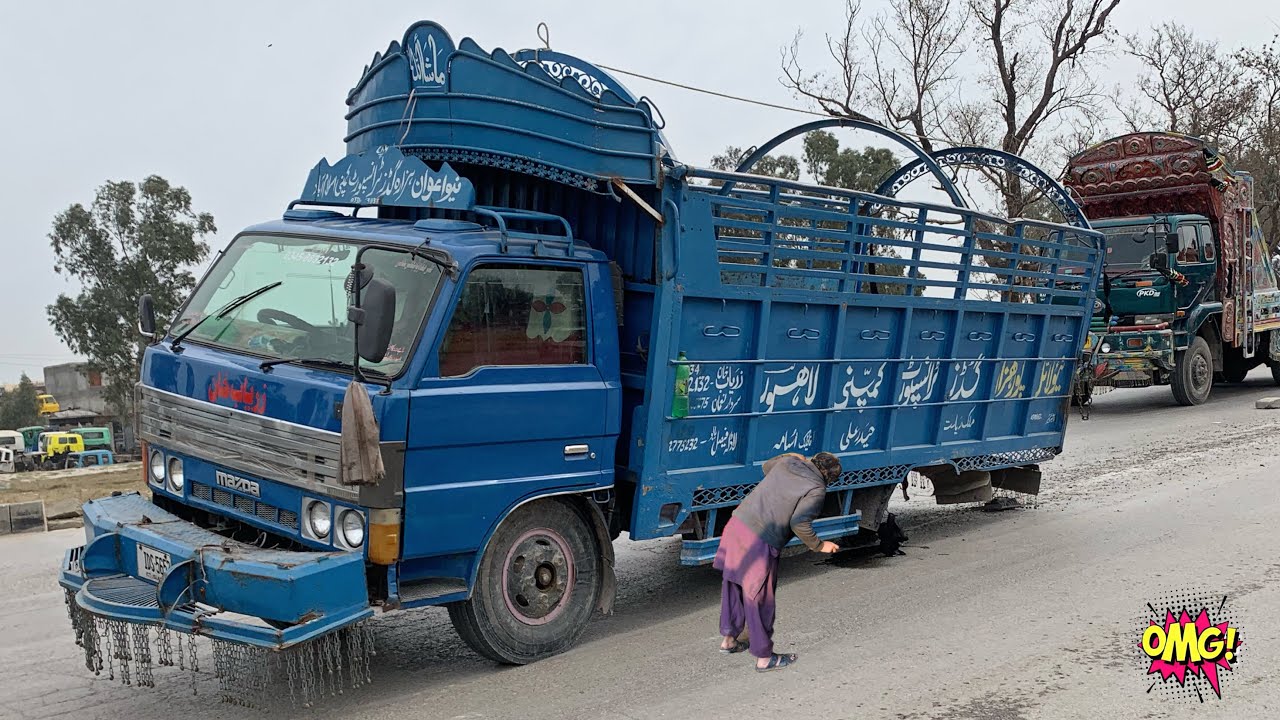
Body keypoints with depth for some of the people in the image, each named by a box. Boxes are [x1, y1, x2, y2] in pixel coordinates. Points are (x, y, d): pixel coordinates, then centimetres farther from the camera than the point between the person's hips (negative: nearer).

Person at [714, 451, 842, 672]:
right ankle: (764, 658, 20)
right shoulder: (816, 490, -8)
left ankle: (728, 638, 39)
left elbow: (766, 467, 33)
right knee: (760, 599, 6)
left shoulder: (788, 461, 10)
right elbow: (799, 523, -18)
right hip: (760, 542, -7)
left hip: (737, 523, 7)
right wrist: (818, 546, -2)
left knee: (733, 584, 23)